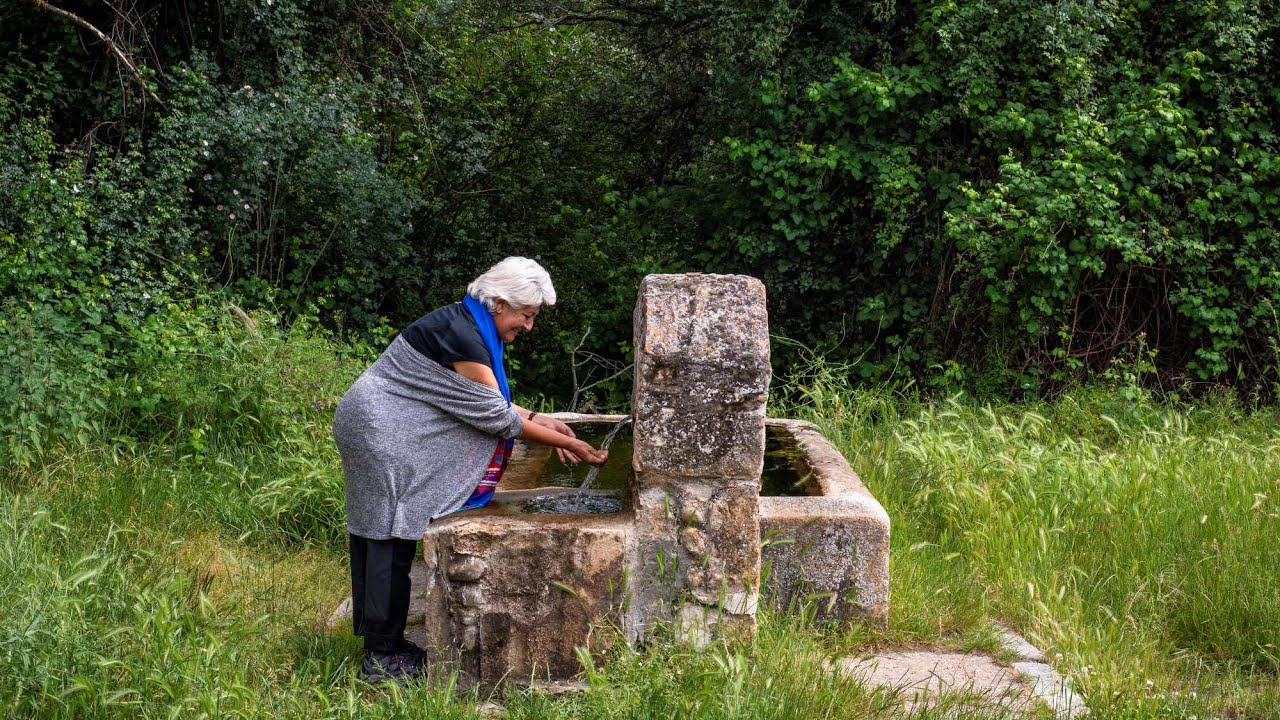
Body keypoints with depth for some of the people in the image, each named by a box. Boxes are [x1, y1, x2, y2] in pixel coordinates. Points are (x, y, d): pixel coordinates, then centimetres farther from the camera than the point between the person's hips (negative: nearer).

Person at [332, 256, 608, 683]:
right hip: (381, 436, -11)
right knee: (392, 539, -7)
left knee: (374, 533, 14)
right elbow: (498, 417, -19)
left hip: (371, 428, 11)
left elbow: (488, 401, 15)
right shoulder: (461, 338, -22)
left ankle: (376, 640, 22)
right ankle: (383, 658, -2)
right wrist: (571, 445, -14)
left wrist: (540, 420, 4)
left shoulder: (466, 324, 9)